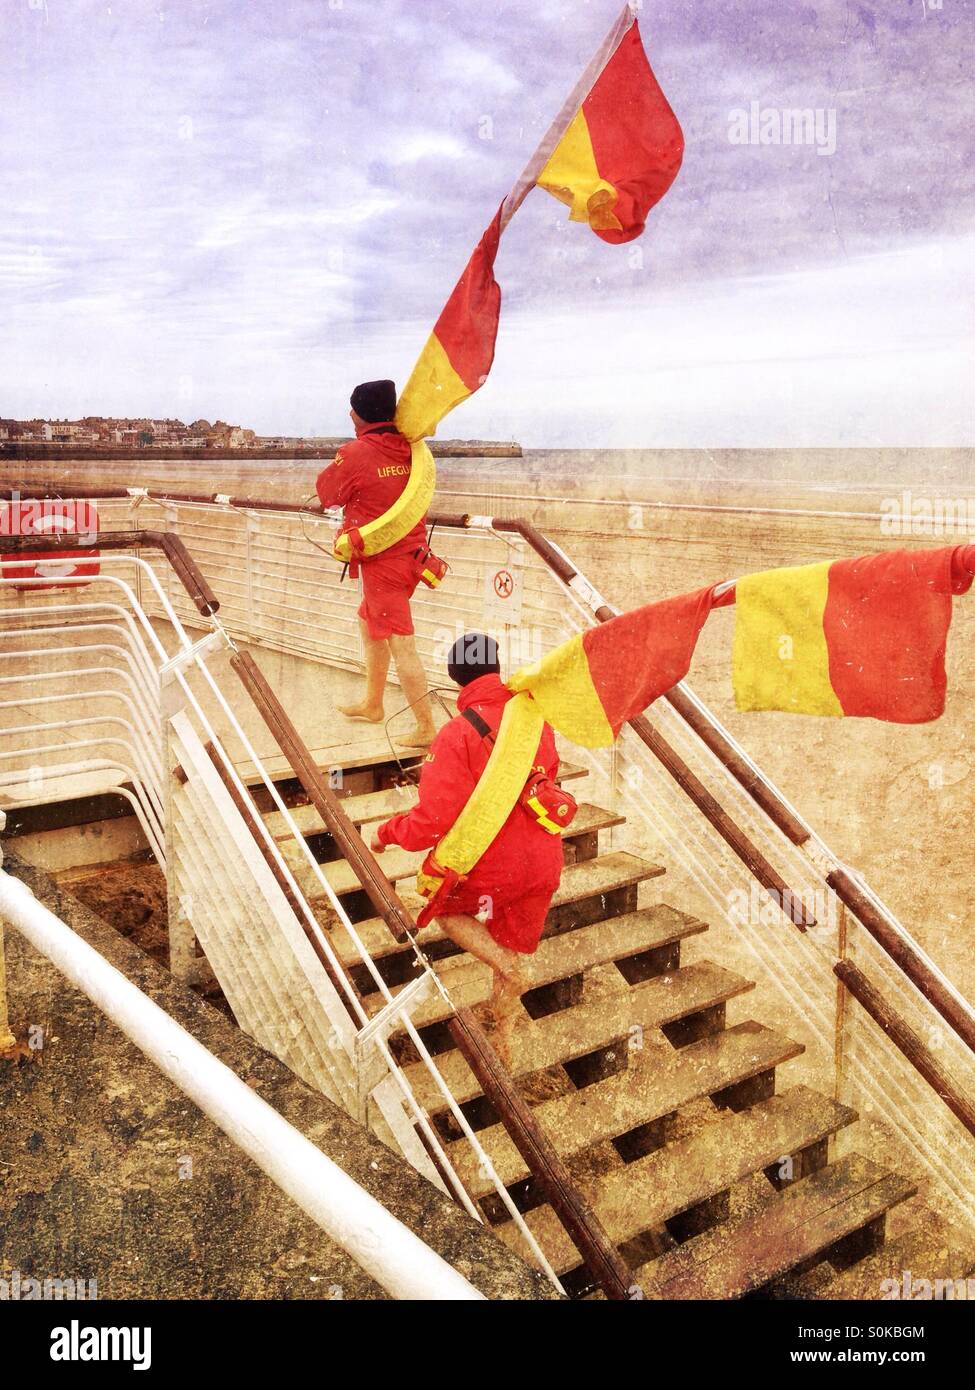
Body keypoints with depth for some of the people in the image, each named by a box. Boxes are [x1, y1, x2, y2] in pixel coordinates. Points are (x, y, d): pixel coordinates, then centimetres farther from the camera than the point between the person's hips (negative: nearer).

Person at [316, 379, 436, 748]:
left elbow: (326, 494, -3)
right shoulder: (409, 448, 1)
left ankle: (426, 728, 2)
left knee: (401, 645, -4)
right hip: (412, 551, 8)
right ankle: (373, 703, 39)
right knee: (368, 622, 25)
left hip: (381, 561, -8)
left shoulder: (355, 454, -17)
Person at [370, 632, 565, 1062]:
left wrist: (385, 833, -5)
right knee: (511, 948, 23)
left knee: (445, 908, 26)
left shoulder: (458, 733, -22)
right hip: (542, 866, 5)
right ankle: (503, 1042, 36)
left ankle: (510, 966, 5)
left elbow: (432, 821, -23)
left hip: (488, 869, -5)